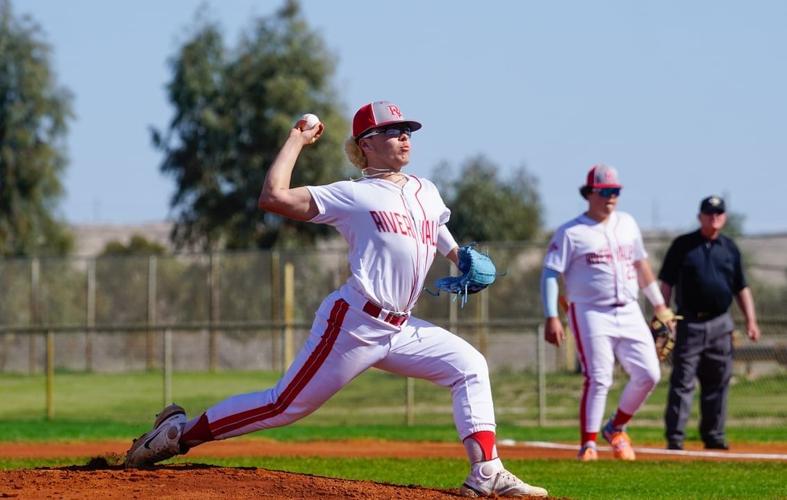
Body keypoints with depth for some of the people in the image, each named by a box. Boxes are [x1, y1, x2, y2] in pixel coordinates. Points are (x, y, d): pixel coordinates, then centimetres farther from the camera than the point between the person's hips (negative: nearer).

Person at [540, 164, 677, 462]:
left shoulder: (627, 224, 14)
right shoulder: (571, 232, -4)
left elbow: (640, 263, 25)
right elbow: (550, 273, -8)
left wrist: (659, 305, 24)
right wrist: (551, 318, -18)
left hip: (629, 313, 6)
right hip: (591, 314, -5)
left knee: (648, 375, -2)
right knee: (598, 379, -15)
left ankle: (616, 428, 17)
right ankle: (588, 443, -8)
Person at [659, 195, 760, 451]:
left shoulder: (730, 248, 11)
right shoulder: (682, 245, 1)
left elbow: (741, 288, 15)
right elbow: (666, 284, 1)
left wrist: (751, 320, 6)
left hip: (720, 324, 4)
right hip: (689, 323, -4)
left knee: (718, 382, 7)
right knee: (682, 382, -6)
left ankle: (713, 435, 16)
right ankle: (674, 437, -6)